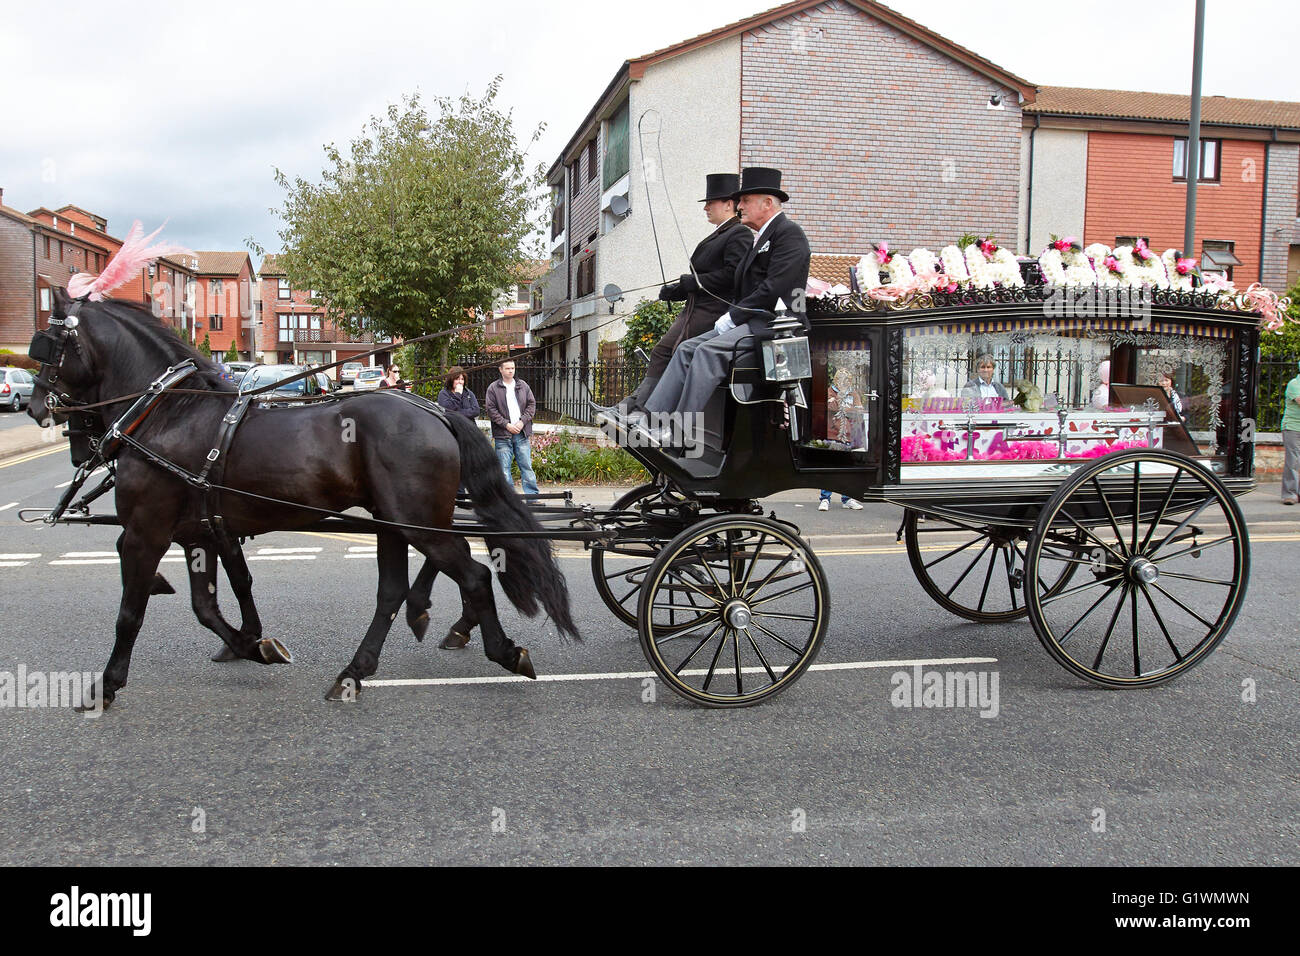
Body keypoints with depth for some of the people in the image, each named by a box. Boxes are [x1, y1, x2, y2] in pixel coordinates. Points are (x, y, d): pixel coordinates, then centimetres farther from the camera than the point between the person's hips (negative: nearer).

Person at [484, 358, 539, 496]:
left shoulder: (523, 385, 11)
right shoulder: (493, 388, 2)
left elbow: (532, 404, 10)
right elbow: (491, 410, -4)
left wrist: (522, 421, -5)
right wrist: (506, 424, -12)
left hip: (522, 433, 2)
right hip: (502, 434, -2)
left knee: (526, 465, 2)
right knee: (504, 468, 0)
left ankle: (532, 495, 5)